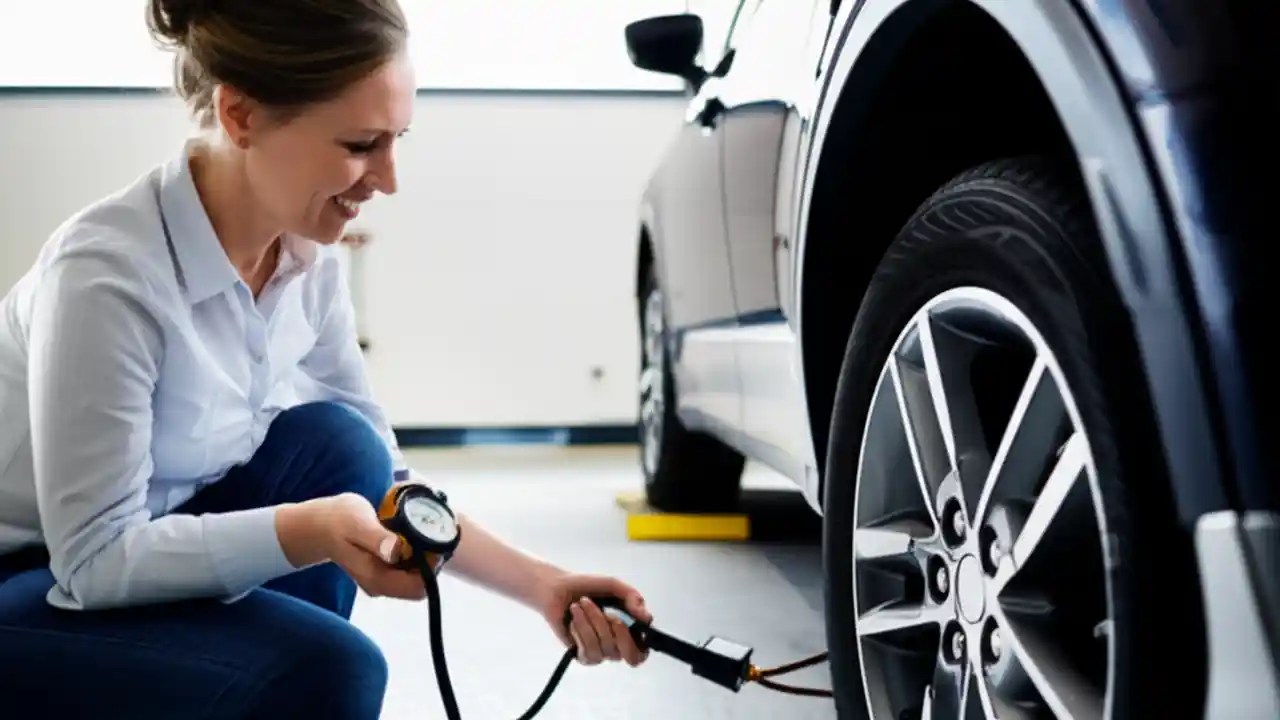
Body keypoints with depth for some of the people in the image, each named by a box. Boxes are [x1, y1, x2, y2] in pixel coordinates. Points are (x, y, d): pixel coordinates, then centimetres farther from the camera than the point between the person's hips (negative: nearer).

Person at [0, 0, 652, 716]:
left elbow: (375, 475, -1)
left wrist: (538, 583, -10)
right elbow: (94, 558, -26)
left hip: (147, 547, 7)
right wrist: (311, 531, -37)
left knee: (336, 444, -14)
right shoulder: (107, 271, -30)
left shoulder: (308, 258, -8)